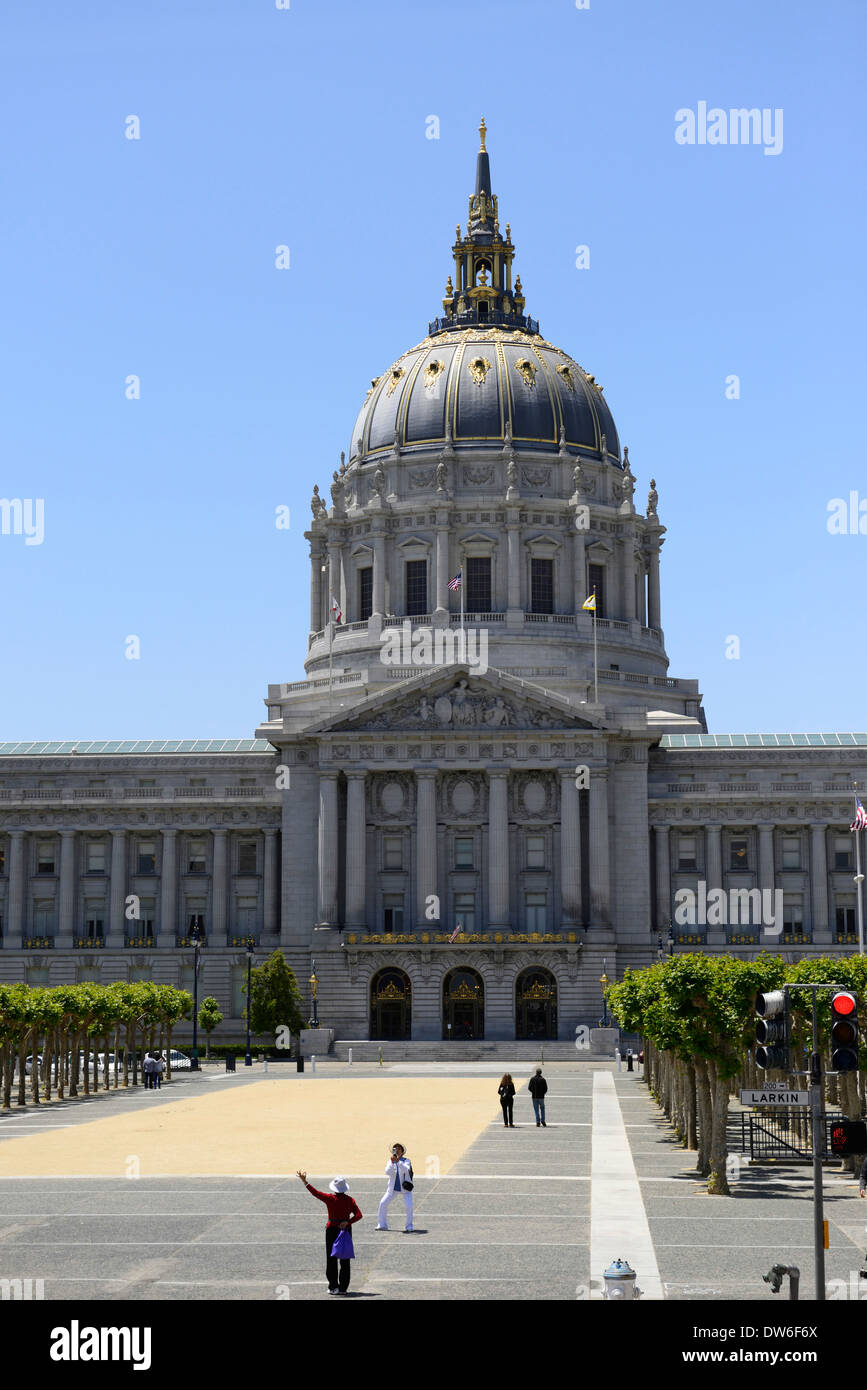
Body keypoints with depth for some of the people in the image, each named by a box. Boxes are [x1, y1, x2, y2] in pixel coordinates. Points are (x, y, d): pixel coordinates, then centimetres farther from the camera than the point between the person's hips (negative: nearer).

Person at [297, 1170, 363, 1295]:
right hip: (346, 1230, 2)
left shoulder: (330, 1199, -10)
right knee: (345, 1260, 8)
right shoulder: (350, 1200, -3)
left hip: (332, 1229, -2)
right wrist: (347, 1222, -14)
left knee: (331, 1258, 7)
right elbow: (358, 1215, -9)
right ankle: (343, 1287, 8)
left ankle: (333, 1286, 7)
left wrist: (305, 1181, -2)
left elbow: (315, 1192, -7)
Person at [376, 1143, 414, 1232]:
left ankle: (409, 1226, 1)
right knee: (383, 1204, -3)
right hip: (393, 1188, 3)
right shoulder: (390, 1161, -2)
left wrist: (398, 1161, -41)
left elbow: (406, 1170, -28)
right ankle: (382, 1225, 10)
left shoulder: (406, 1161, -8)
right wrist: (392, 1162, -31)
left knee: (409, 1206, -17)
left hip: (405, 1188, -3)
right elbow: (387, 1172, -17)